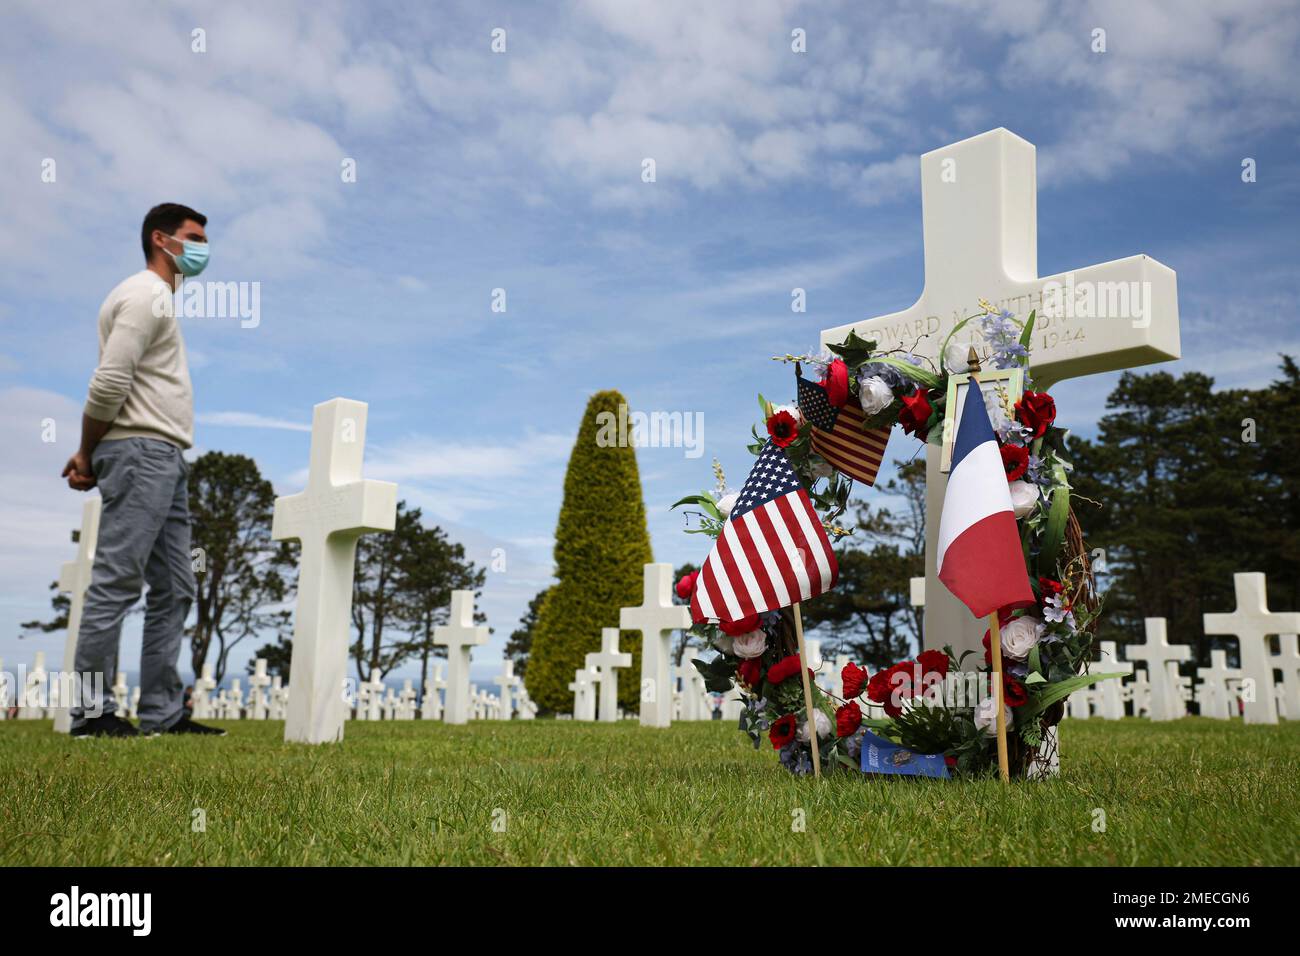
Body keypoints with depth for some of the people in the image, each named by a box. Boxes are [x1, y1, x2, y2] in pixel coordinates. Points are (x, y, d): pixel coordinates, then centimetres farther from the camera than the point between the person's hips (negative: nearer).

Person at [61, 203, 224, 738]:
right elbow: (109, 383, -16)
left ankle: (161, 713, 11)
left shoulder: (160, 297, 25)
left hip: (165, 459, 10)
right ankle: (91, 710, -2)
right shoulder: (144, 295, -7)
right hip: (140, 452, -10)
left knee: (174, 590, 8)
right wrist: (88, 456, -4)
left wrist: (91, 456, 10)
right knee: (116, 582, -8)